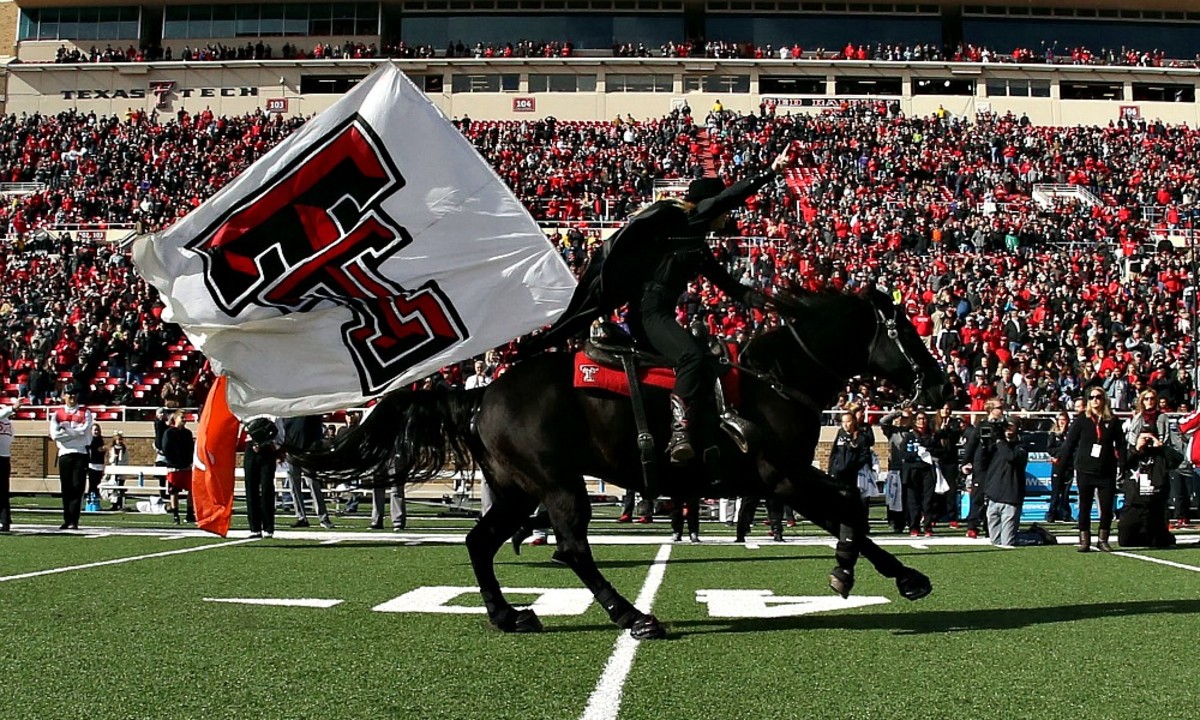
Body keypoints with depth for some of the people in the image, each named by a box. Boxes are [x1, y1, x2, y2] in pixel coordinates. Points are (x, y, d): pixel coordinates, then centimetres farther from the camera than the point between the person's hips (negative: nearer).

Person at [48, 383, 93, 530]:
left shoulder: (85, 413, 8)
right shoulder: (57, 413, 10)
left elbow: (84, 430, -9)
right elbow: (55, 434, -5)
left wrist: (66, 428, -5)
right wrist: (76, 432, -7)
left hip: (81, 453, -1)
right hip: (64, 454, 2)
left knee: (77, 488, -6)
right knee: (66, 489, 3)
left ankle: (74, 521, -7)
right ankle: (67, 520, 9)